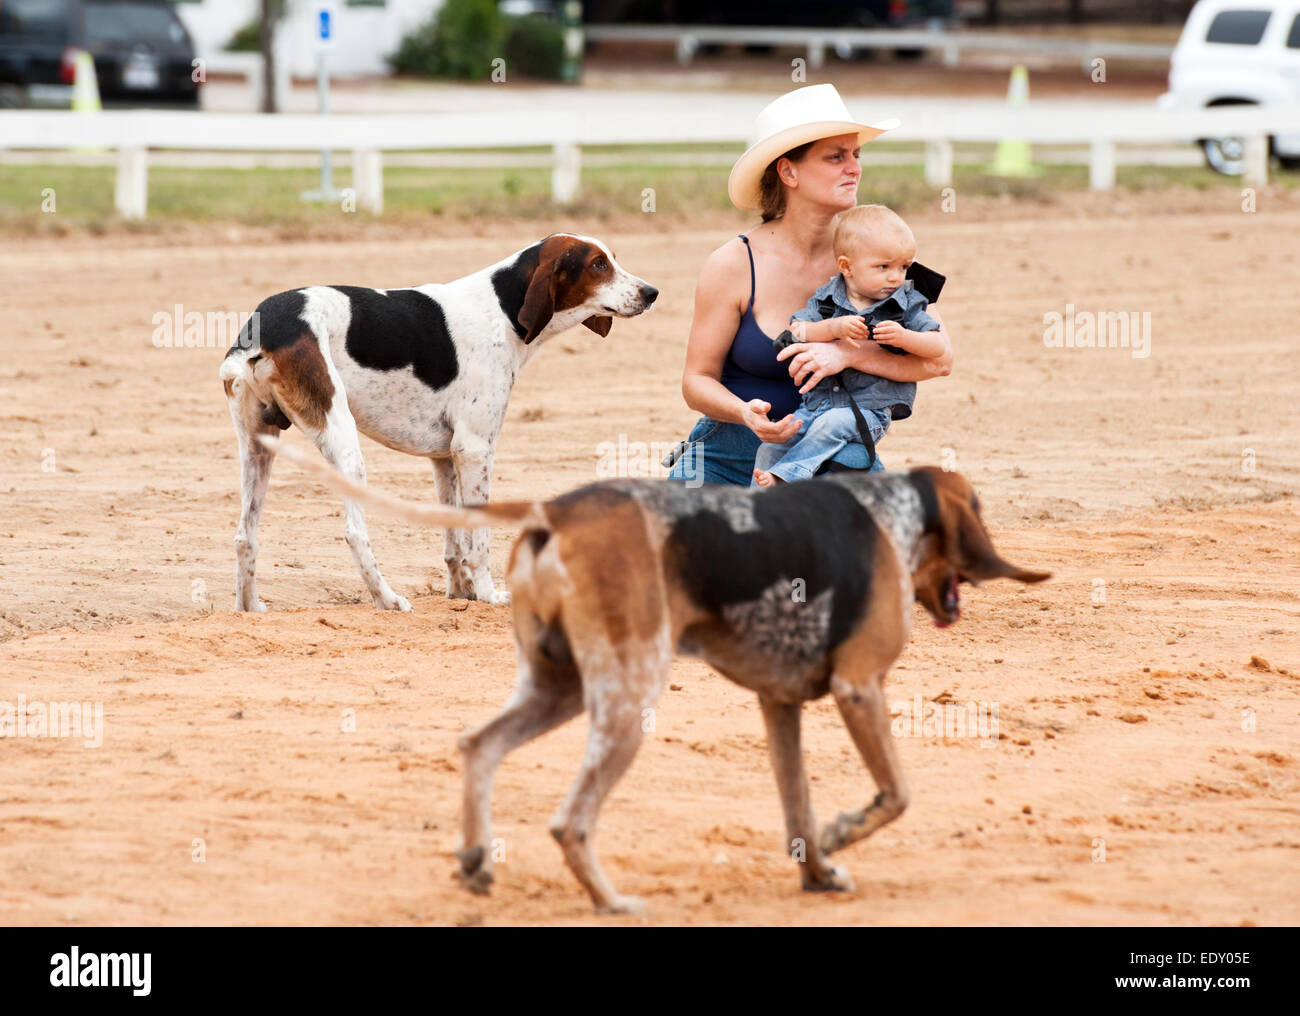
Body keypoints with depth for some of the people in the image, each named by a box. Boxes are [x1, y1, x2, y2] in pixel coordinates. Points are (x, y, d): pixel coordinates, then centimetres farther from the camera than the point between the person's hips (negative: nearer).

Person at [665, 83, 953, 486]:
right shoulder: (734, 266, -11)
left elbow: (939, 358, -15)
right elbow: (698, 379, -5)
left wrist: (847, 354, -31)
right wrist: (746, 414, -28)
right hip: (728, 464, -1)